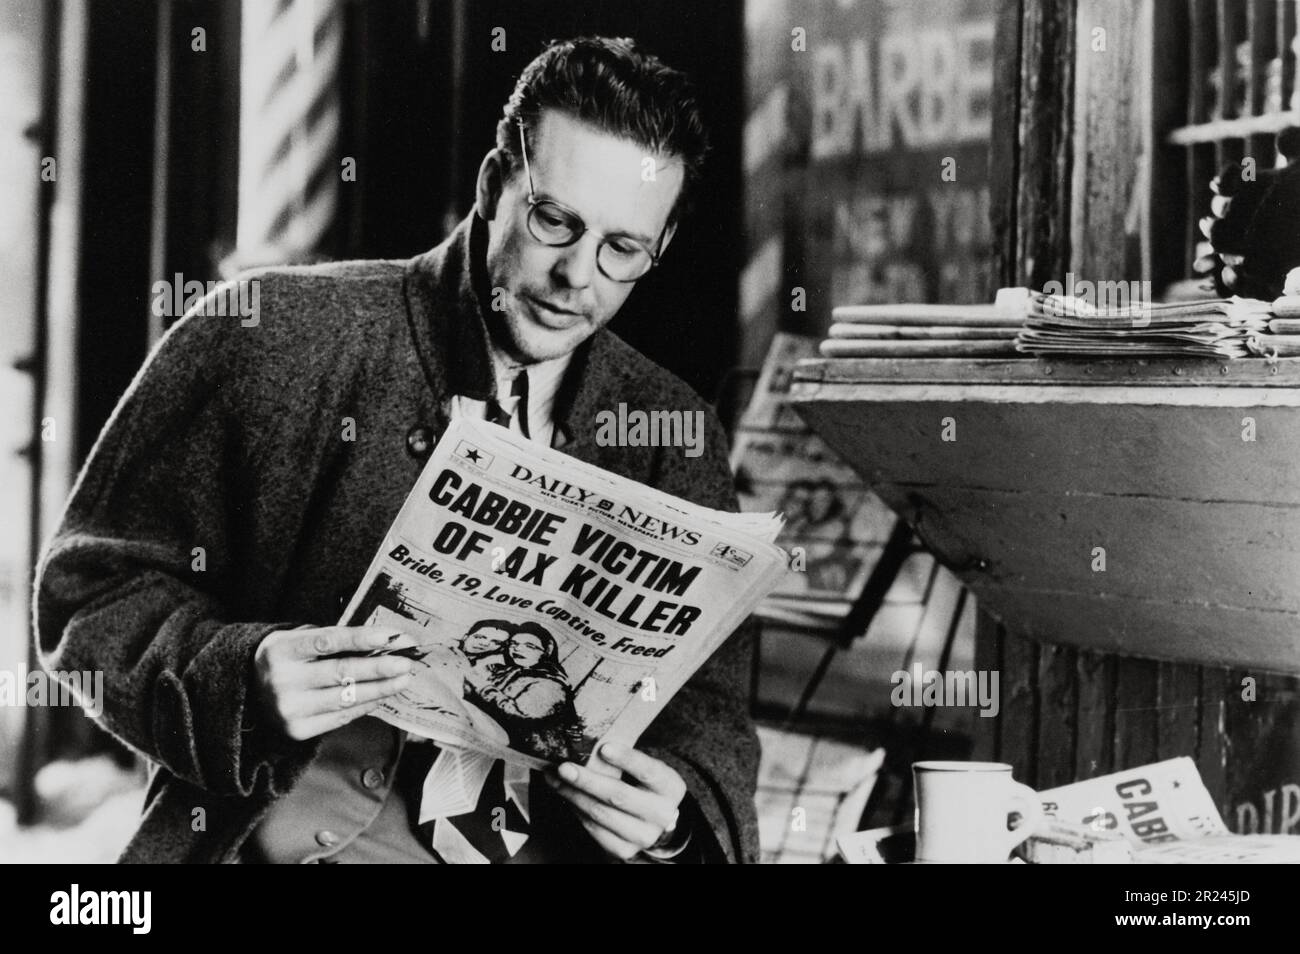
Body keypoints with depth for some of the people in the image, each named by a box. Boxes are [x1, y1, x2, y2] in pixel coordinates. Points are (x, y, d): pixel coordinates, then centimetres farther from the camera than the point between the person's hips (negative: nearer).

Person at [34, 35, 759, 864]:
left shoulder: (676, 436, 9)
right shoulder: (269, 337, -1)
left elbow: (708, 705, 11)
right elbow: (92, 586, 1)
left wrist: (671, 818, -10)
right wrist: (242, 679, -17)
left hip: (545, 843, 3)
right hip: (297, 836, -3)